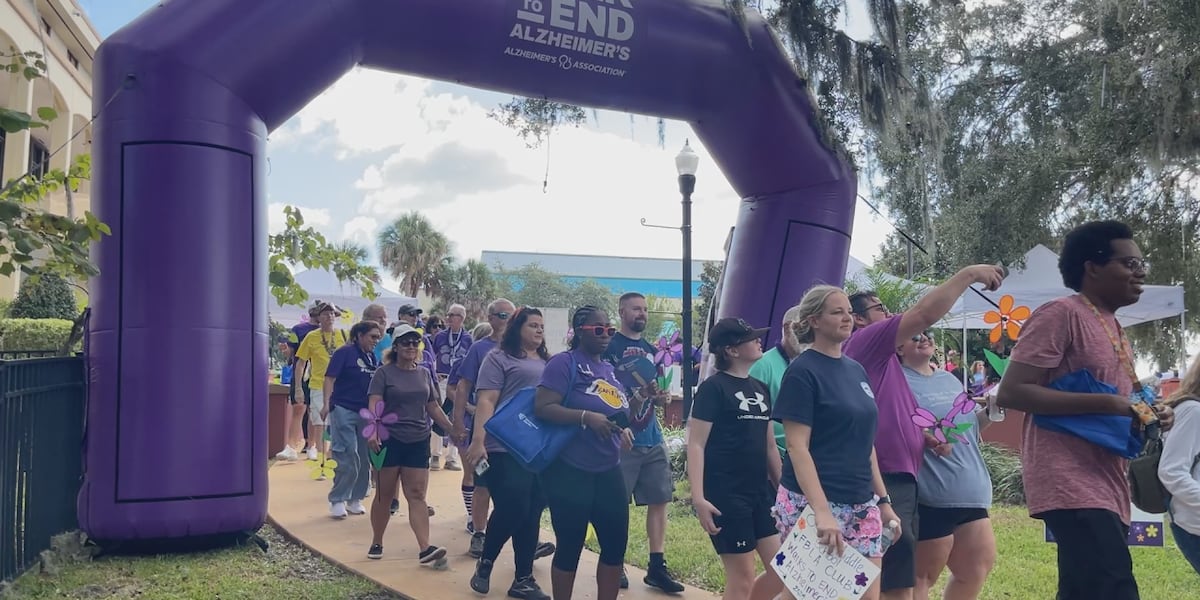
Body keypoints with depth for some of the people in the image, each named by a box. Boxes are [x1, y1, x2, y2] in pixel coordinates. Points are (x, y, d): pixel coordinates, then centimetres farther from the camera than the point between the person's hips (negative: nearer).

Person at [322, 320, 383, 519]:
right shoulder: (345, 352, -6)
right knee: (347, 458, -6)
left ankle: (355, 499, 21)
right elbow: (330, 378, -11)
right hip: (344, 410, -6)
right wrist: (327, 404, -20)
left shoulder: (374, 358, 12)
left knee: (364, 458, 8)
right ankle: (337, 500, 7)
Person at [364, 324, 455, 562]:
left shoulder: (424, 374, 12)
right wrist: (372, 432, -25)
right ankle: (376, 543, 23)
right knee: (385, 494, 7)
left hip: (418, 442, 3)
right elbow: (374, 405, -11)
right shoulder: (384, 373, -1)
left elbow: (433, 407, 17)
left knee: (416, 495, -2)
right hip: (389, 441, -3)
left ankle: (425, 548, -9)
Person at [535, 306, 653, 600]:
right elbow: (542, 407, -20)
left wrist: (640, 398, 3)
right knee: (570, 547, 4)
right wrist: (586, 416, -27)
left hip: (608, 472, 7)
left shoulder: (609, 368, 13)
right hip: (570, 473, -7)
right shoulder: (565, 363, -10)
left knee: (616, 544, 11)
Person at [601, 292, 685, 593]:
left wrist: (661, 395, 0)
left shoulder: (650, 349, 15)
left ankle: (657, 566, 14)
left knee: (660, 499, 6)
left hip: (652, 436, 6)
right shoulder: (610, 346, -5)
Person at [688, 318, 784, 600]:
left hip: (760, 492, 7)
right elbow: (696, 444, -14)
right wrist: (698, 498, -21)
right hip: (726, 495, -7)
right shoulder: (713, 387, -10)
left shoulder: (761, 388, 12)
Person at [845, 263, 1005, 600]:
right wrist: (969, 274, -5)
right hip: (886, 480, -10)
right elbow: (925, 314, -14)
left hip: (901, 478, 10)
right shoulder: (865, 342, -5)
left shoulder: (882, 356, 23)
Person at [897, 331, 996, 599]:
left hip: (969, 491, 8)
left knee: (976, 570, 13)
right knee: (923, 576, 1)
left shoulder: (950, 379, 17)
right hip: (931, 496, -8)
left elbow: (969, 427, 24)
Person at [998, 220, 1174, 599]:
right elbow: (1010, 392, -17)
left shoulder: (1114, 329, 20)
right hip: (1072, 486, -9)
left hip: (1107, 489, 9)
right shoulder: (1061, 315, -9)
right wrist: (1104, 403, -19)